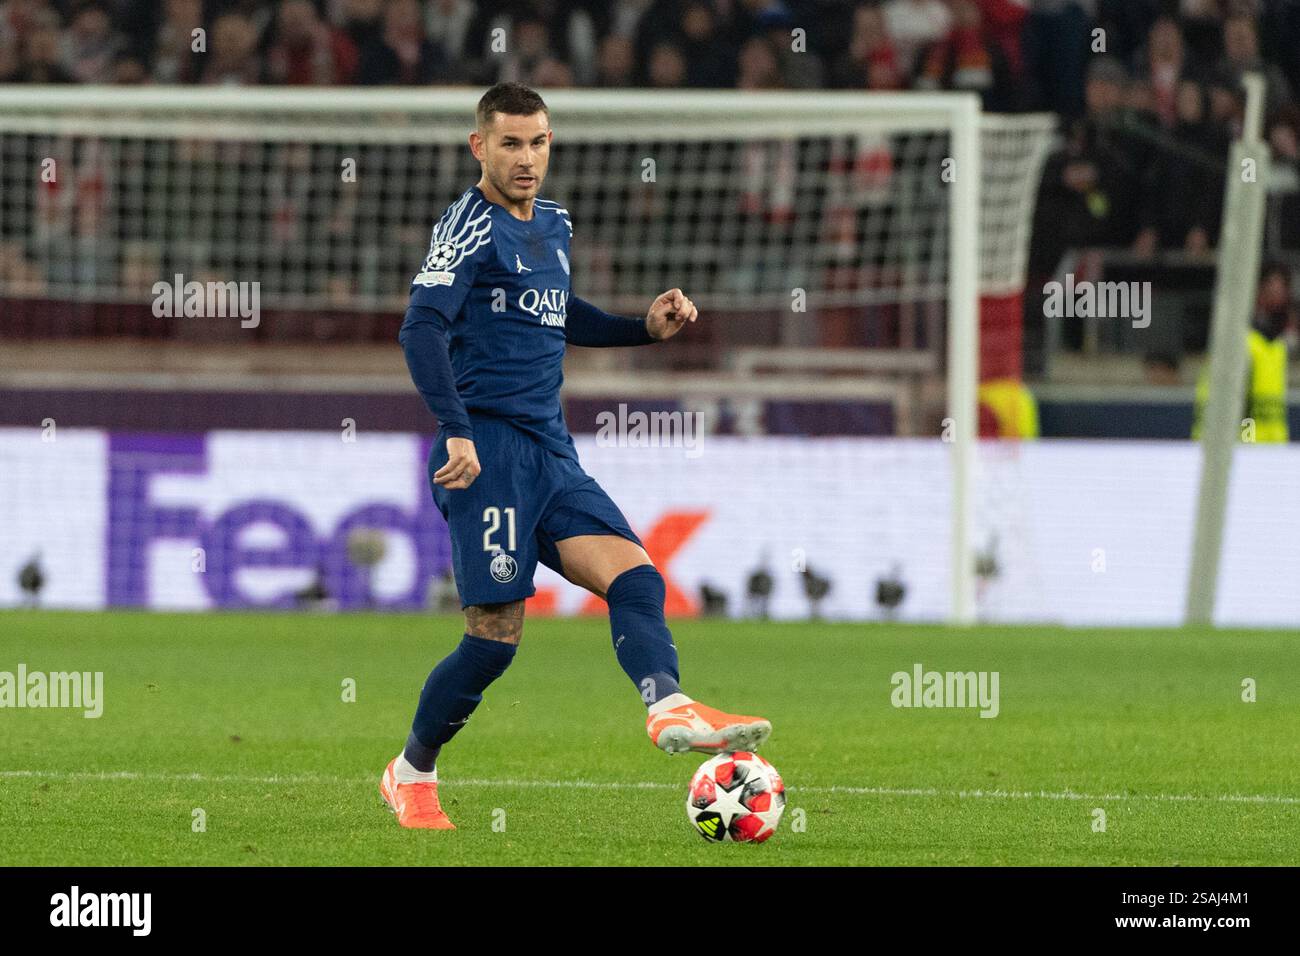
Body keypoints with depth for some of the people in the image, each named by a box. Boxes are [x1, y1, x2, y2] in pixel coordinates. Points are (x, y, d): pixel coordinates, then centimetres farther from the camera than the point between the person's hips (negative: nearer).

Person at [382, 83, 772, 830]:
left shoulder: (553, 224, 18)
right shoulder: (473, 226, -7)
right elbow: (422, 329, -18)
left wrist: (646, 328, 20)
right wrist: (457, 431, -28)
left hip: (552, 453, 8)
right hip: (490, 451, -8)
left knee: (634, 574, -14)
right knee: (496, 633, -7)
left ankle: (670, 707, -36)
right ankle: (411, 774, 11)